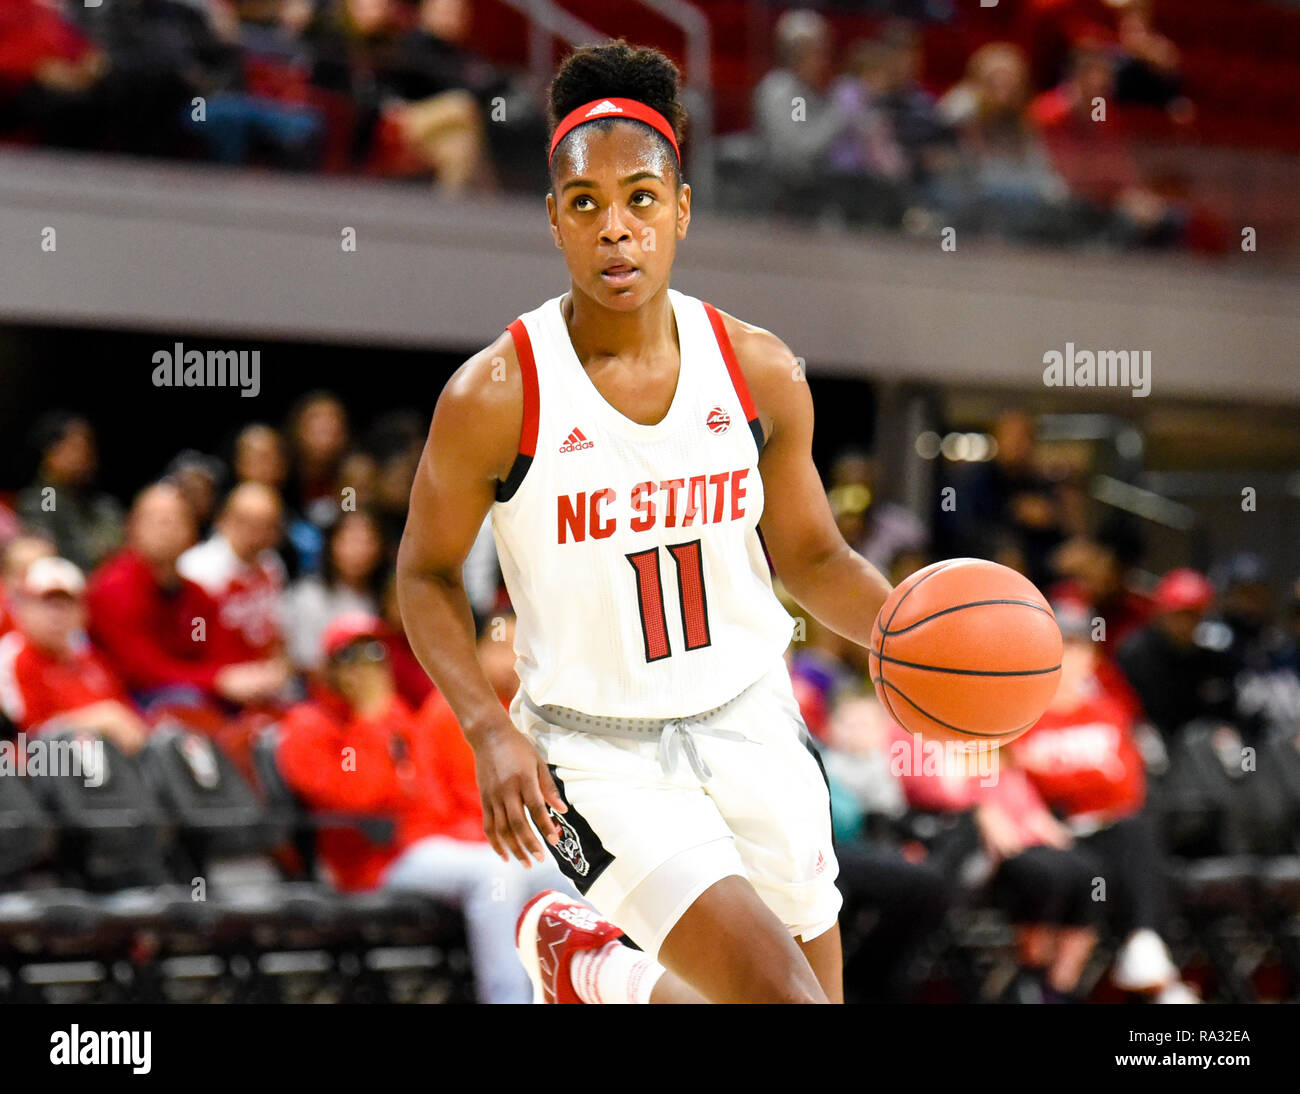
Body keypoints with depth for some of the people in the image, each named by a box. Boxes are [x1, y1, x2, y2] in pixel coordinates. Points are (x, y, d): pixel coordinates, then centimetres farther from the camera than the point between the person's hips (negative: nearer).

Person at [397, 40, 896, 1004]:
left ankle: (584, 956, 38)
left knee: (819, 986, 15)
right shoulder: (495, 398, -14)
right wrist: (489, 730, -14)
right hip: (597, 753, -5)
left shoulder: (760, 372, -4)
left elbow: (812, 557, 9)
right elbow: (427, 572, -1)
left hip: (750, 723, 5)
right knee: (780, 994, -22)